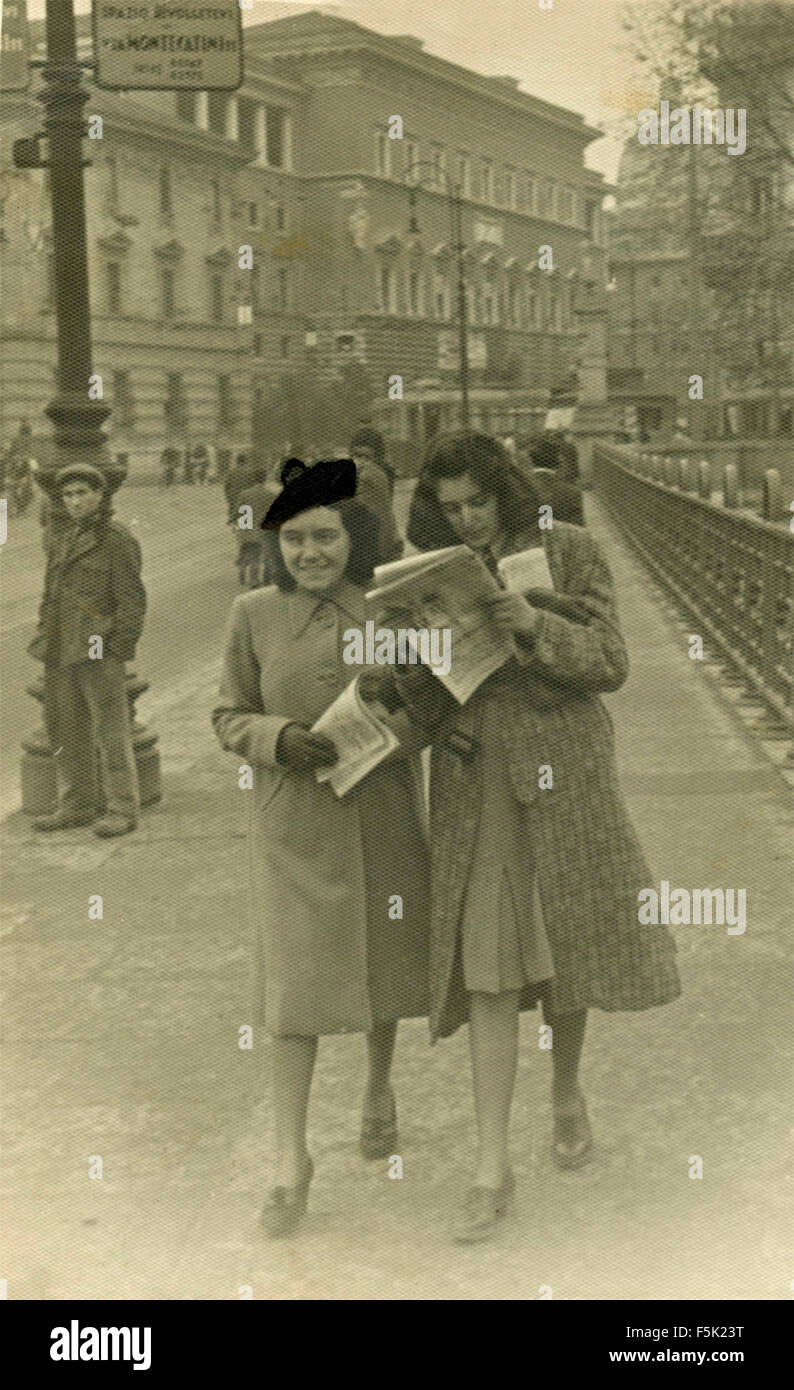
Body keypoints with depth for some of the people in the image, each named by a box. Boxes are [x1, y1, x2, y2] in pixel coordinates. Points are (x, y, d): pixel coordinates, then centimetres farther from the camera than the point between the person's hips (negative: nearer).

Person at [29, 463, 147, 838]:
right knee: (66, 730, 13)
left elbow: (132, 601, -9)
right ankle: (79, 803, 23)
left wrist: (118, 648, -13)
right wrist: (45, 636, 14)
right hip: (59, 650, 7)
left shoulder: (116, 540, -8)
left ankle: (121, 809, 0)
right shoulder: (58, 536, 13)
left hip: (98, 651, -7)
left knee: (110, 729, -5)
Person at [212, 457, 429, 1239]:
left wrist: (389, 731, -20)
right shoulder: (253, 616, -4)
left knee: (384, 963, 17)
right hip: (295, 824, -1)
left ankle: (379, 1091, 44)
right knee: (294, 981, -4)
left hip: (383, 816, 1)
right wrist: (282, 740, -19)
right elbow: (230, 718, 1)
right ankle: (290, 1162, 4)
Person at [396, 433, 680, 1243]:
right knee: (488, 968, -3)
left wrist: (536, 626, -23)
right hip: (473, 779, 1)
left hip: (562, 768, -1)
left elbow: (609, 662, -7)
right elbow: (416, 696, 10)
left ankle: (567, 1093, 38)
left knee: (565, 942, 10)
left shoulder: (568, 552, -1)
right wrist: (406, 644, -12)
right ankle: (492, 1167, 0)